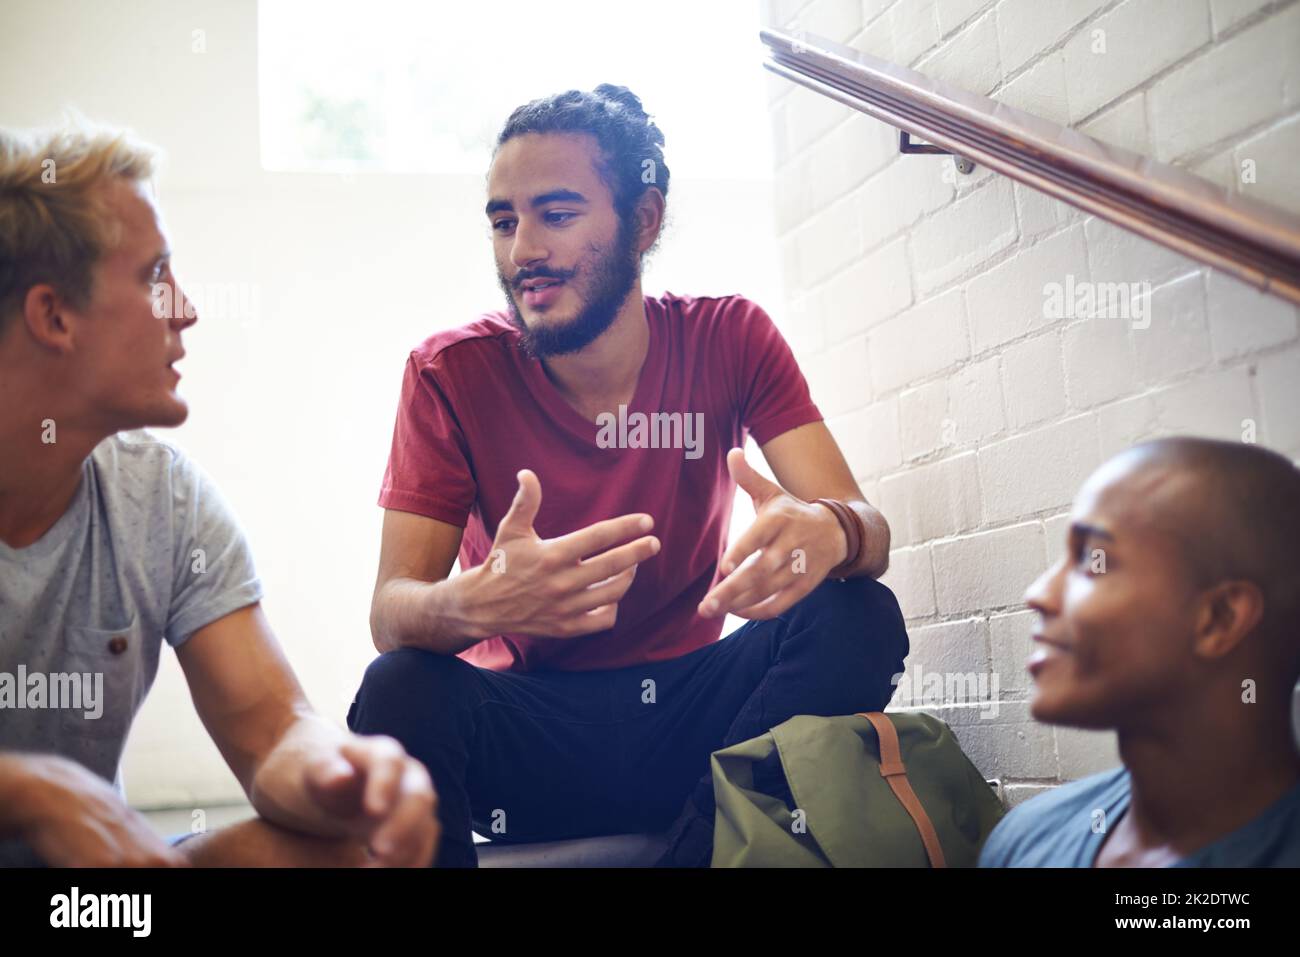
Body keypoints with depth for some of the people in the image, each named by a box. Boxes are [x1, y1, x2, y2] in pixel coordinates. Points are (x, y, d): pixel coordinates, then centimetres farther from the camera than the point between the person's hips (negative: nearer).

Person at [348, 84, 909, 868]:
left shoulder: (729, 339, -3)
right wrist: (477, 603, -40)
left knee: (860, 619, -25)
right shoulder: (451, 373, -7)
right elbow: (390, 613, -15)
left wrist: (829, 533, -39)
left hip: (685, 705, 2)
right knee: (400, 691, -33)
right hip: (531, 727, -2)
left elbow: (867, 528, -12)